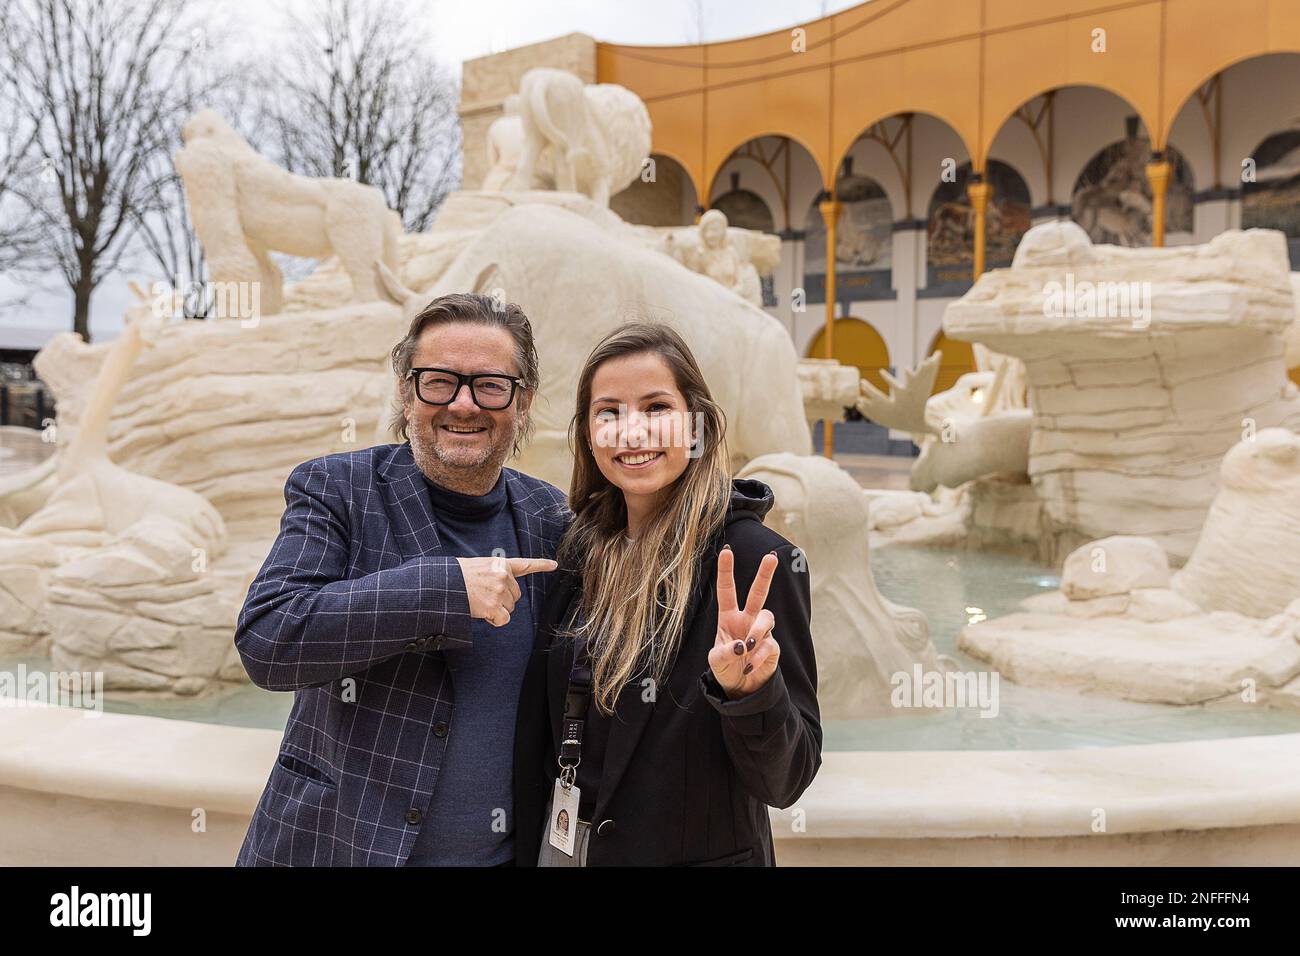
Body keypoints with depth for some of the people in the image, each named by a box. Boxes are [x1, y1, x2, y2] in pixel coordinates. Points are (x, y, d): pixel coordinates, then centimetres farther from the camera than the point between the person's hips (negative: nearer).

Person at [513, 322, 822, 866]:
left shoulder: (754, 560, -18)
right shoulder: (580, 552, -1)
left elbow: (785, 782, -18)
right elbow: (540, 739, 7)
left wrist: (748, 689, -34)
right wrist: (527, 851, -3)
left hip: (699, 852, -5)